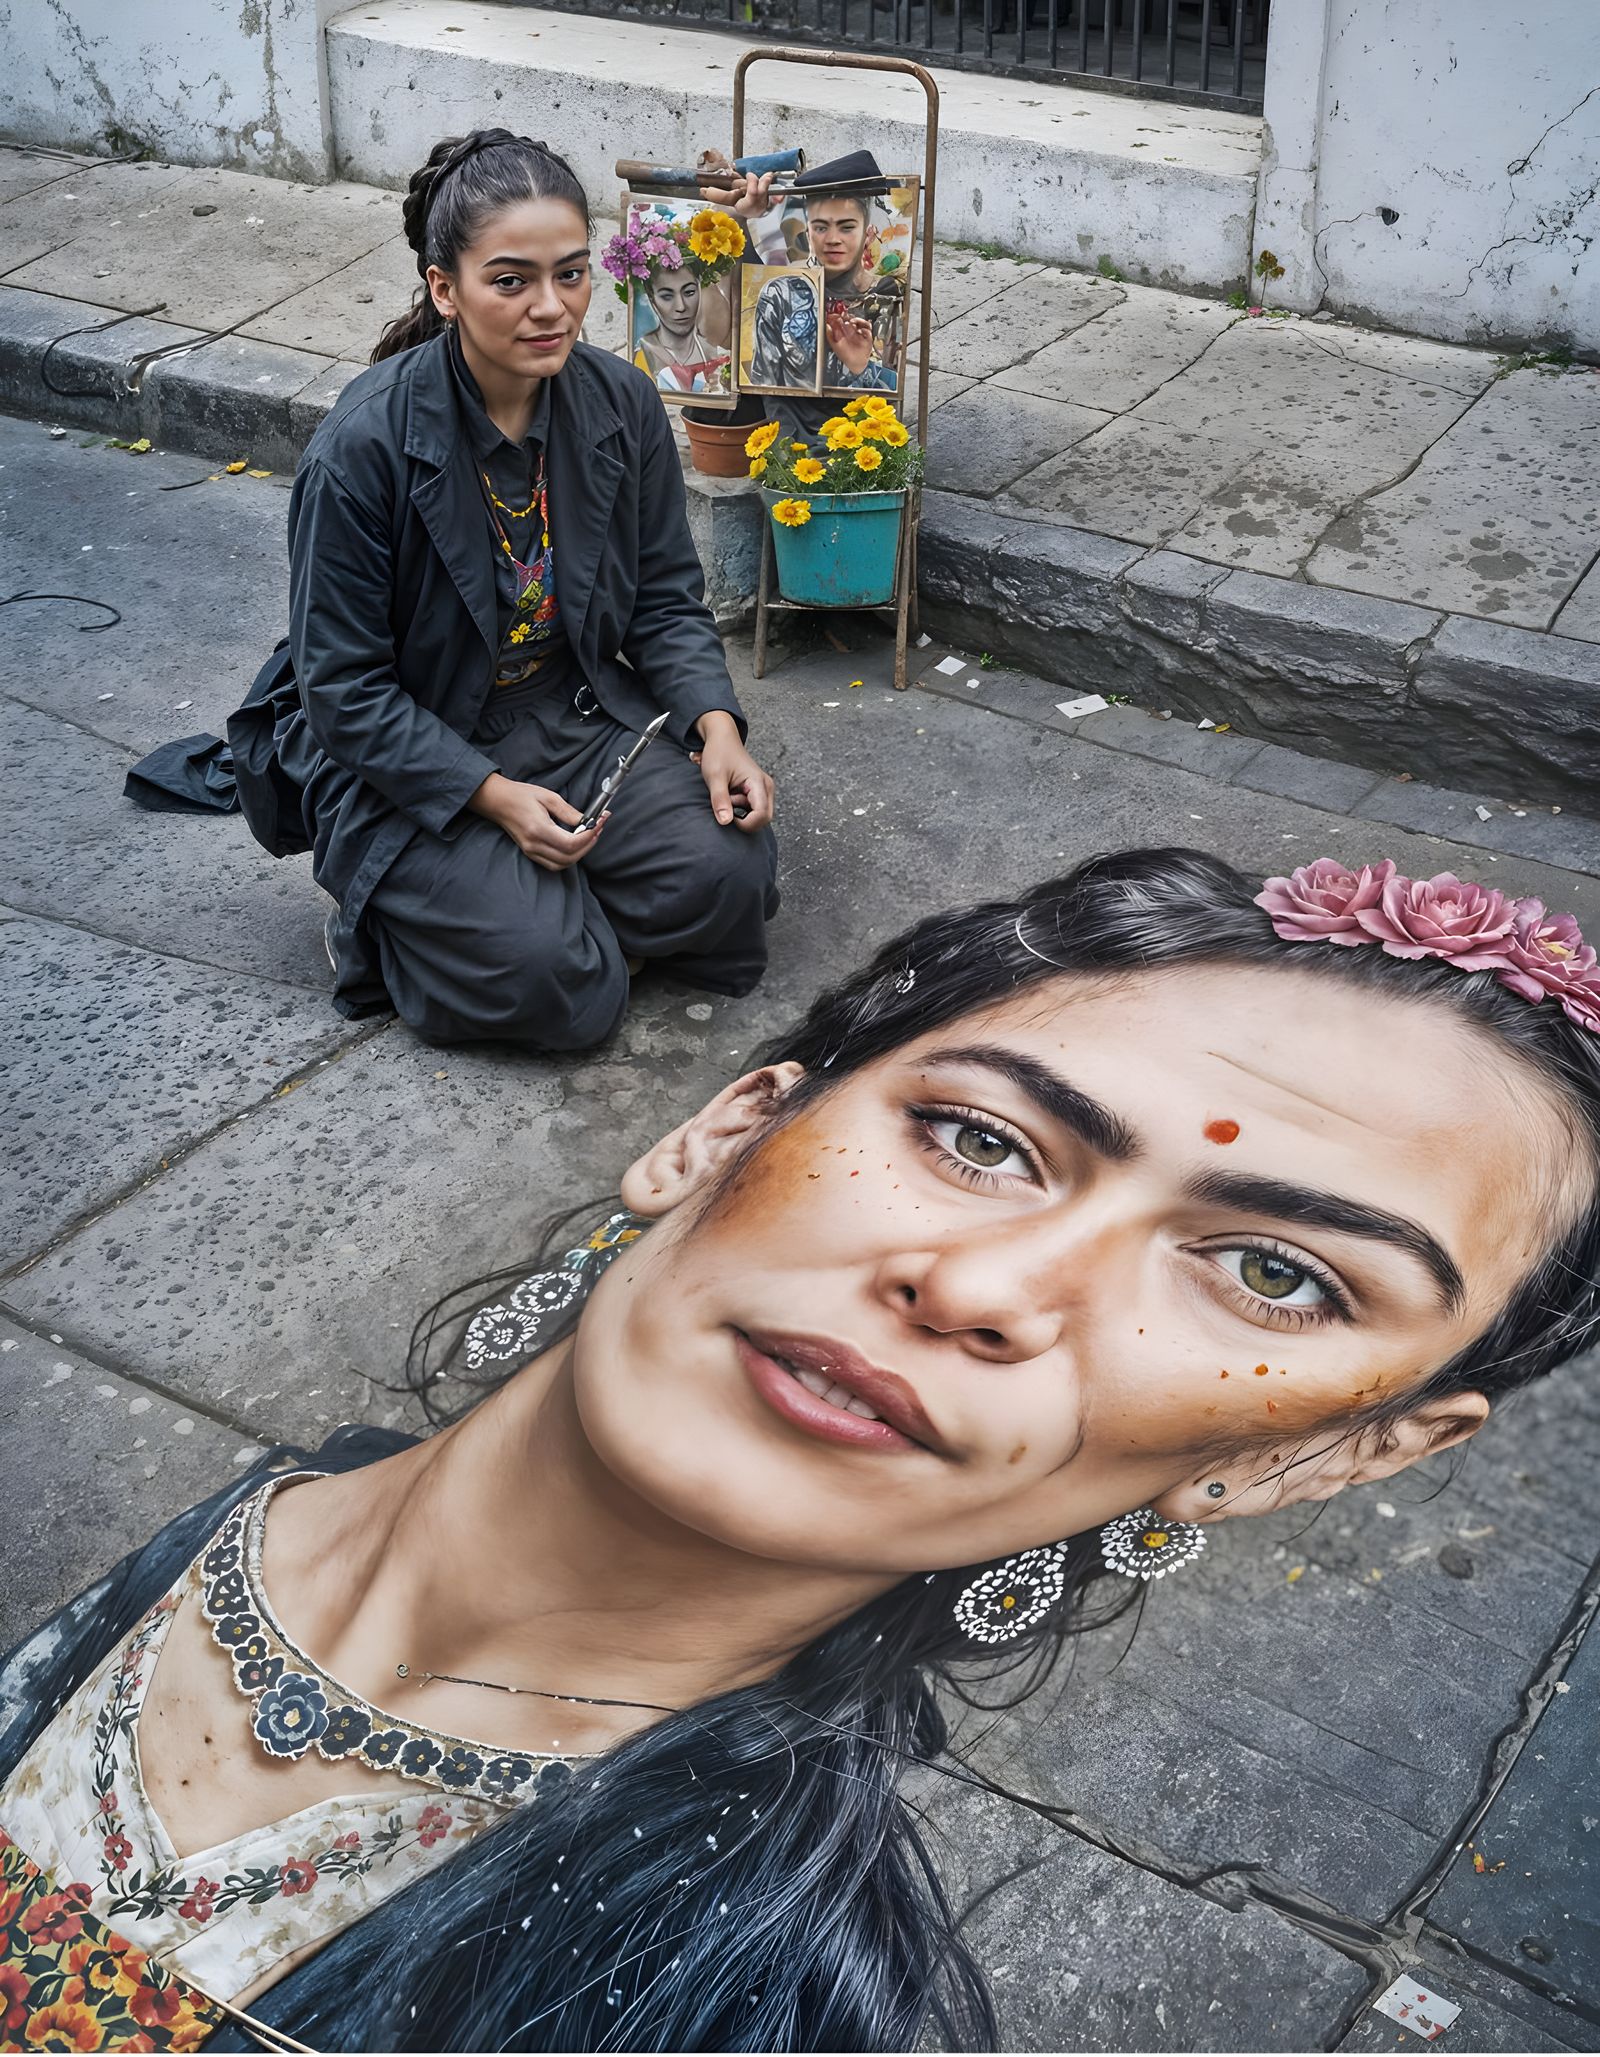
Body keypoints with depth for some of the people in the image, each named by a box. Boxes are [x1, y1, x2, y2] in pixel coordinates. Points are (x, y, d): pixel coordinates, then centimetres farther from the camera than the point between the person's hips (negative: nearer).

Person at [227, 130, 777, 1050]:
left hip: (580, 714, 5)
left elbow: (666, 599, 4)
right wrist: (494, 795, -25)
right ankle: (388, 917, 10)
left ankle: (541, 892, 9)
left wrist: (717, 725, -14)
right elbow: (344, 689, -16)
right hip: (409, 756, -5)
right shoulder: (364, 446, -22)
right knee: (563, 989, -20)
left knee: (730, 871, -18)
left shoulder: (622, 403, -7)